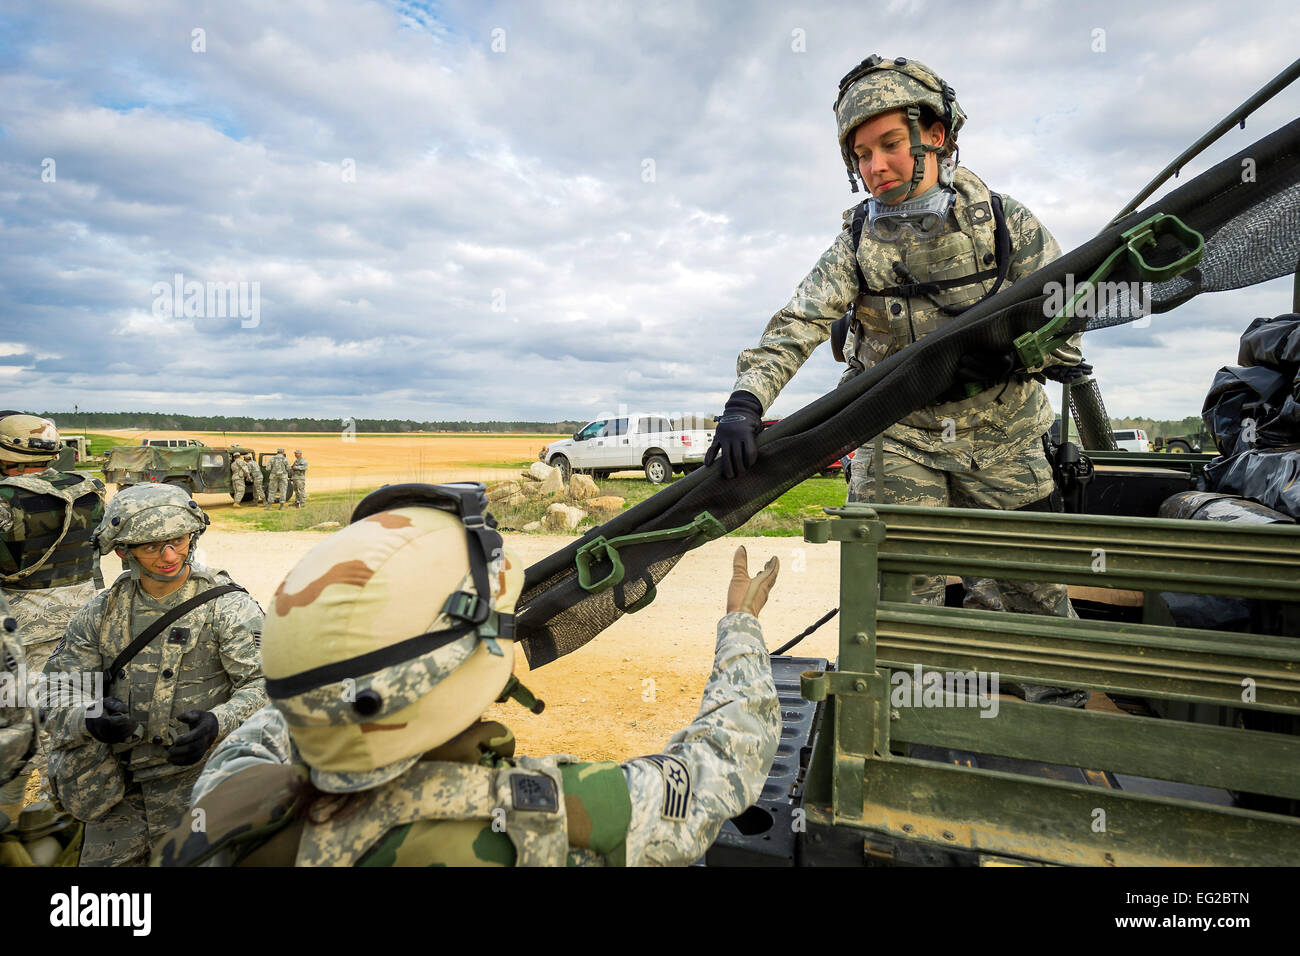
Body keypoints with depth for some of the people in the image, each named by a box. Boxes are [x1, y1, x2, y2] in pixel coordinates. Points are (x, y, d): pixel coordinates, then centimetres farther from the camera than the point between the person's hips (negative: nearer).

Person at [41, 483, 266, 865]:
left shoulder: (227, 606, -10)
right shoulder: (101, 612, 4)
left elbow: (267, 684, -14)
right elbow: (58, 695, 4)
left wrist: (216, 724, -31)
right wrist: (89, 720, -18)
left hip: (198, 779, -4)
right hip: (118, 793, 4)